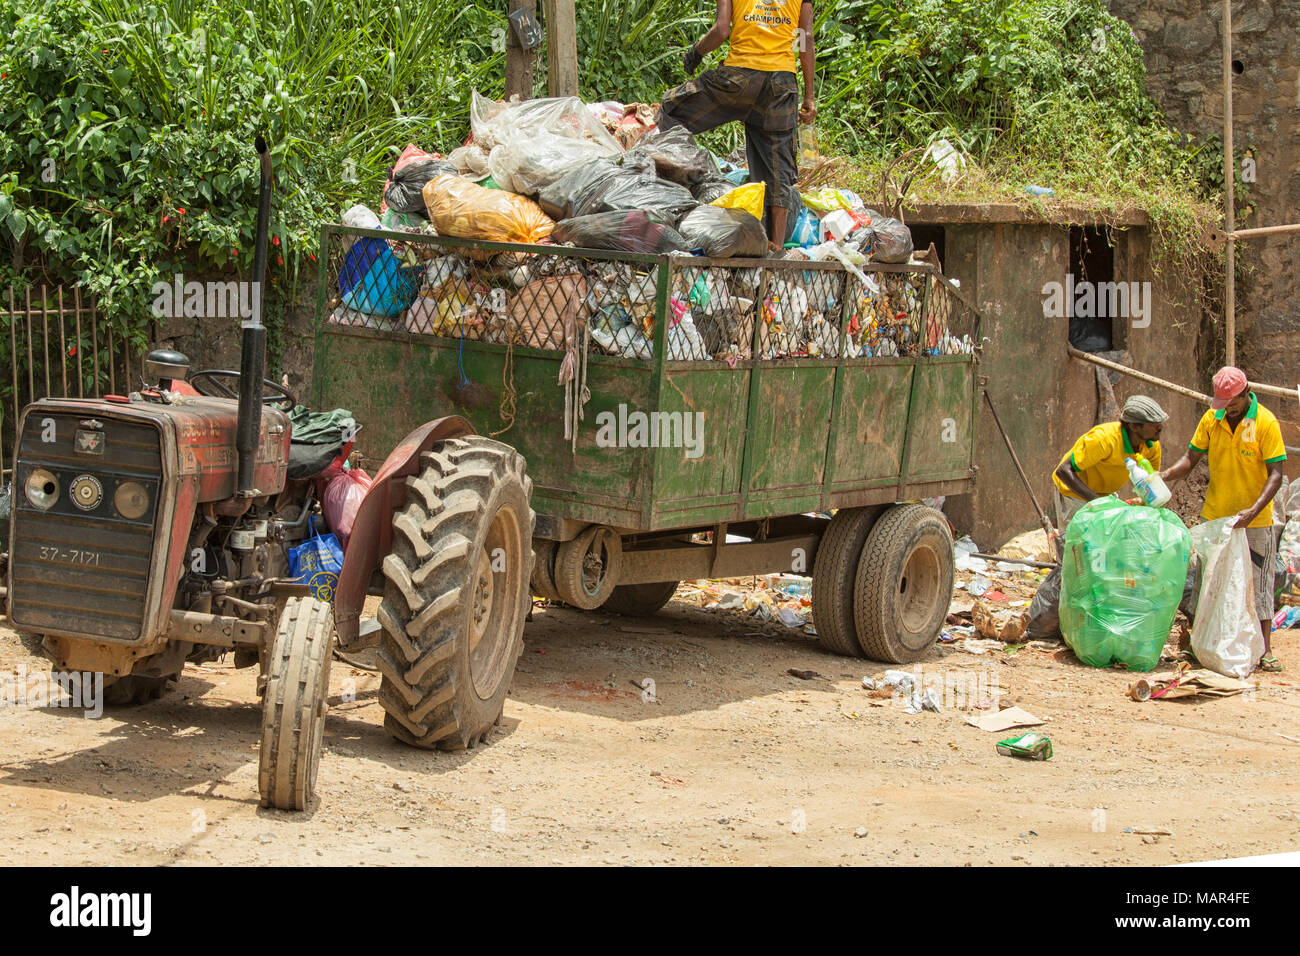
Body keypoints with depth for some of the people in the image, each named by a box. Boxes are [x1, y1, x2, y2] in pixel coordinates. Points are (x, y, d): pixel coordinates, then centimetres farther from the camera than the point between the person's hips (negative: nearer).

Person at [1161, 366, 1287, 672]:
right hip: (1215, 515, 4)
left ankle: (1264, 649, 7)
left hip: (1254, 521, -4)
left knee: (1258, 582, 1)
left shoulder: (1266, 423, -12)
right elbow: (1191, 458, 7)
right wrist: (1165, 476, -13)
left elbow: (1276, 474, -14)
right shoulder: (1211, 419, 0)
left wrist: (1253, 511, -27)